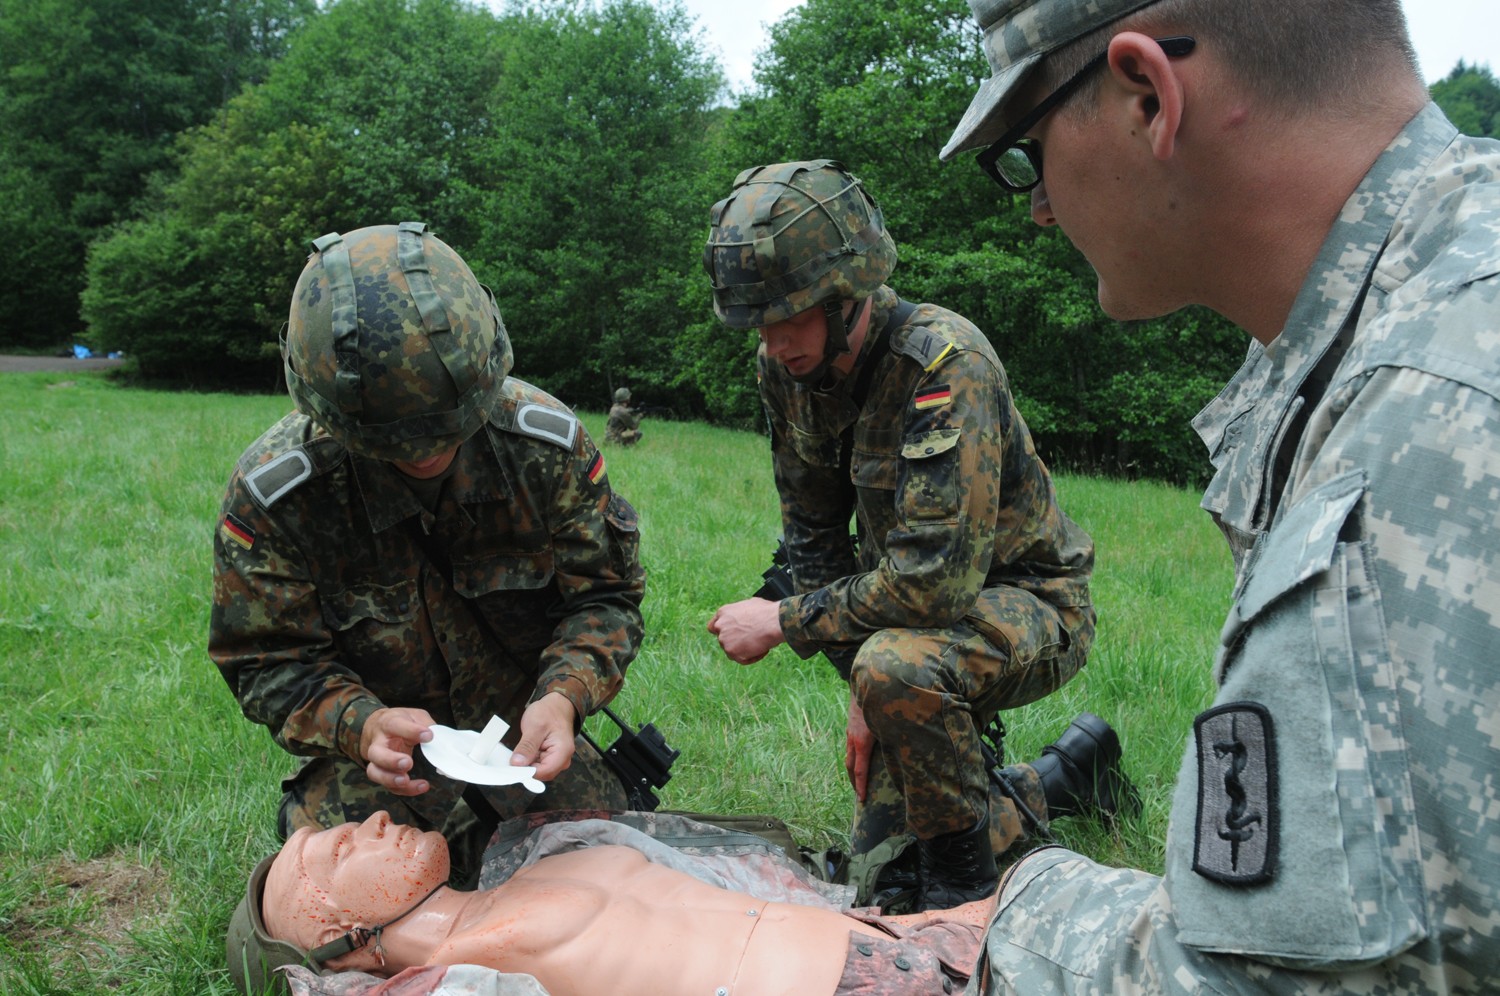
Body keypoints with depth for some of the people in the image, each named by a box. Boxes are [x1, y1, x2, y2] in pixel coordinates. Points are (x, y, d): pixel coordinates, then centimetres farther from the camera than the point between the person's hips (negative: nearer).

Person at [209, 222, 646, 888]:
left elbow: (603, 595, -10)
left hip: (521, 727, 2)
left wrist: (564, 695, -30)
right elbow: (270, 664, -14)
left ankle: (477, 818, 23)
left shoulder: (544, 440, -18)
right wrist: (360, 725, -35)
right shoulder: (270, 493, -22)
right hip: (376, 747, -1)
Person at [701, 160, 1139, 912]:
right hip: (920, 598, 8)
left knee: (898, 667, -40)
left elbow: (937, 579, -36)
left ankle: (963, 877, -13)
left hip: (1030, 602, -7)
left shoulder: (944, 363, -32)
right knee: (880, 855, 11)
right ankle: (1069, 774, 32)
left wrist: (783, 623, -25)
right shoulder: (786, 368, -8)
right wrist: (859, 694, -6)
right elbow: (814, 536, 1)